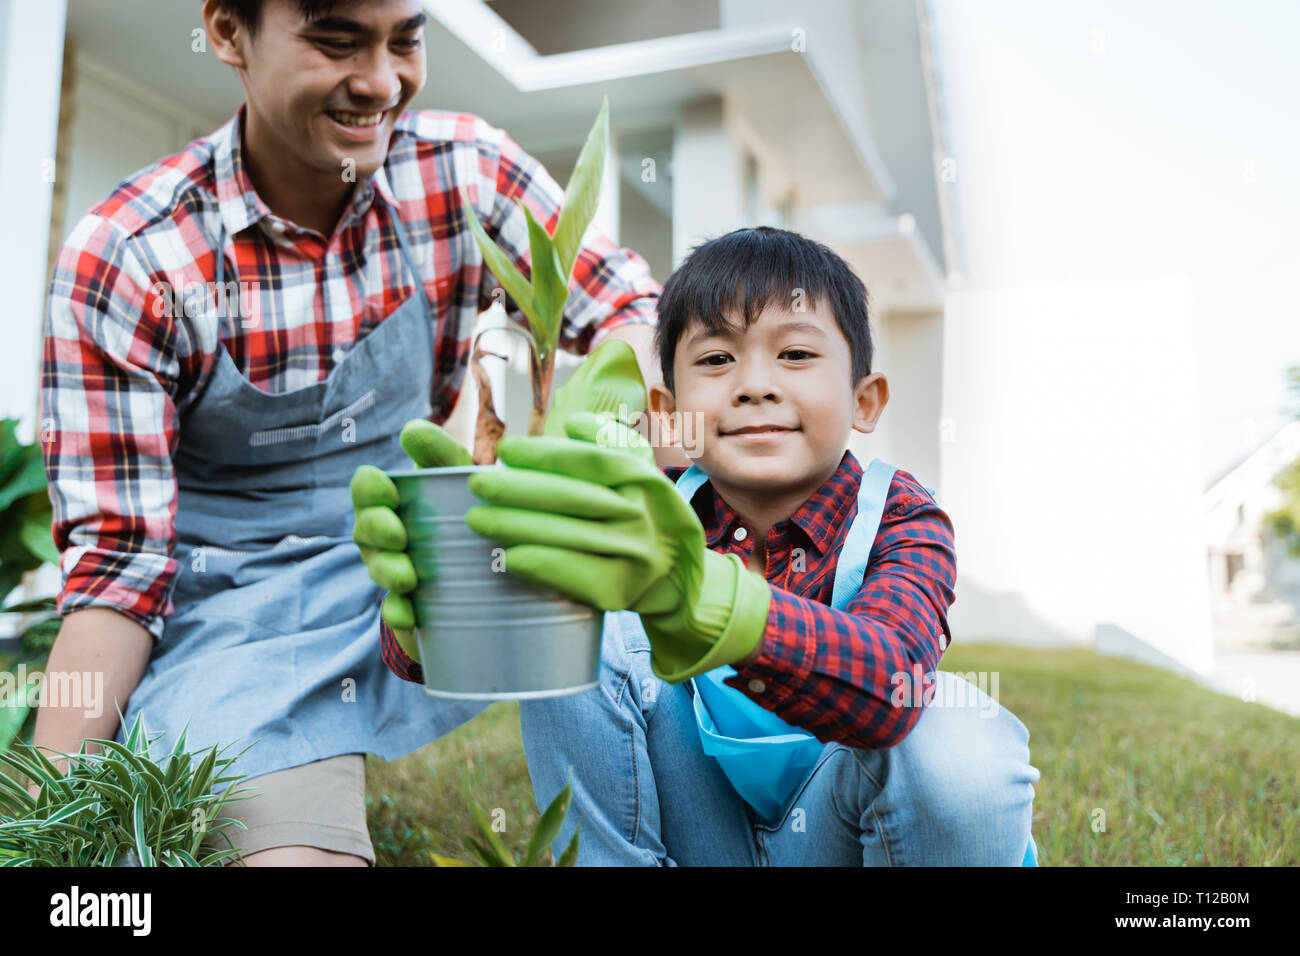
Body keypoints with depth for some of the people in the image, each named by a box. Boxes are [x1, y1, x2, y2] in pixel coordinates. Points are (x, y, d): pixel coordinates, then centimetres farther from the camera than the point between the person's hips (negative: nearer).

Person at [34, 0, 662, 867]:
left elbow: (627, 305, -2)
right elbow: (118, 557, -12)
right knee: (293, 848, -25)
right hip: (247, 608, -3)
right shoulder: (120, 262, -14)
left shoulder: (466, 169, -8)